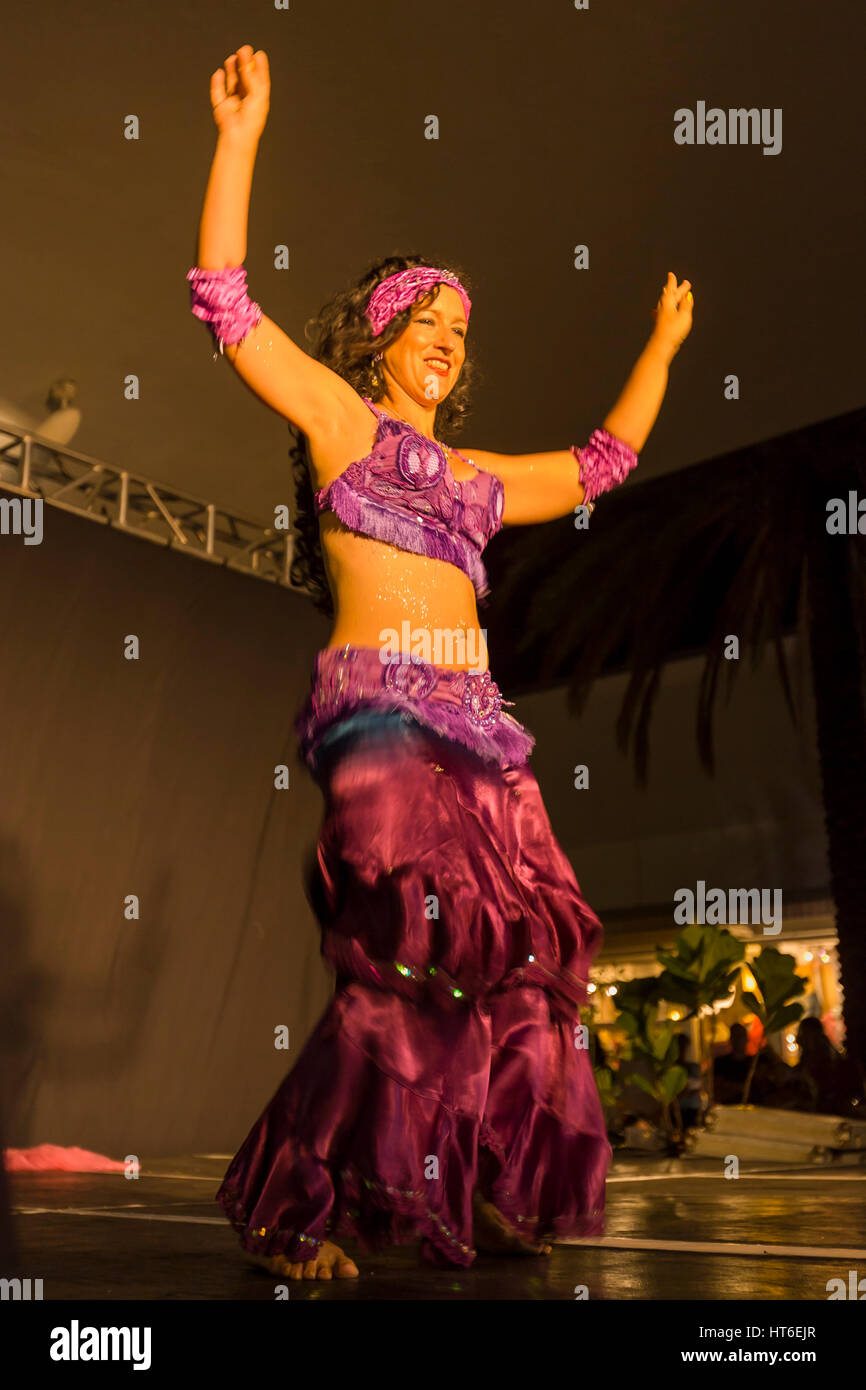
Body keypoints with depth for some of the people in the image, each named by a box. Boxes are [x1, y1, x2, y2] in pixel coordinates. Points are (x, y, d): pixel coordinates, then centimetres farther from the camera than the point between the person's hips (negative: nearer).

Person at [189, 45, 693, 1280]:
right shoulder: (338, 416, 12)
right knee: (414, 953, -21)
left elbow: (602, 463, 38)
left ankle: (481, 1199, 14)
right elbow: (227, 303, 4)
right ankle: (290, 1204, -7)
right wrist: (241, 137, 2)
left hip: (478, 723, 7)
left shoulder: (479, 478, 26)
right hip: (380, 706, -7)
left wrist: (661, 347, 45)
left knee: (511, 957, 1)